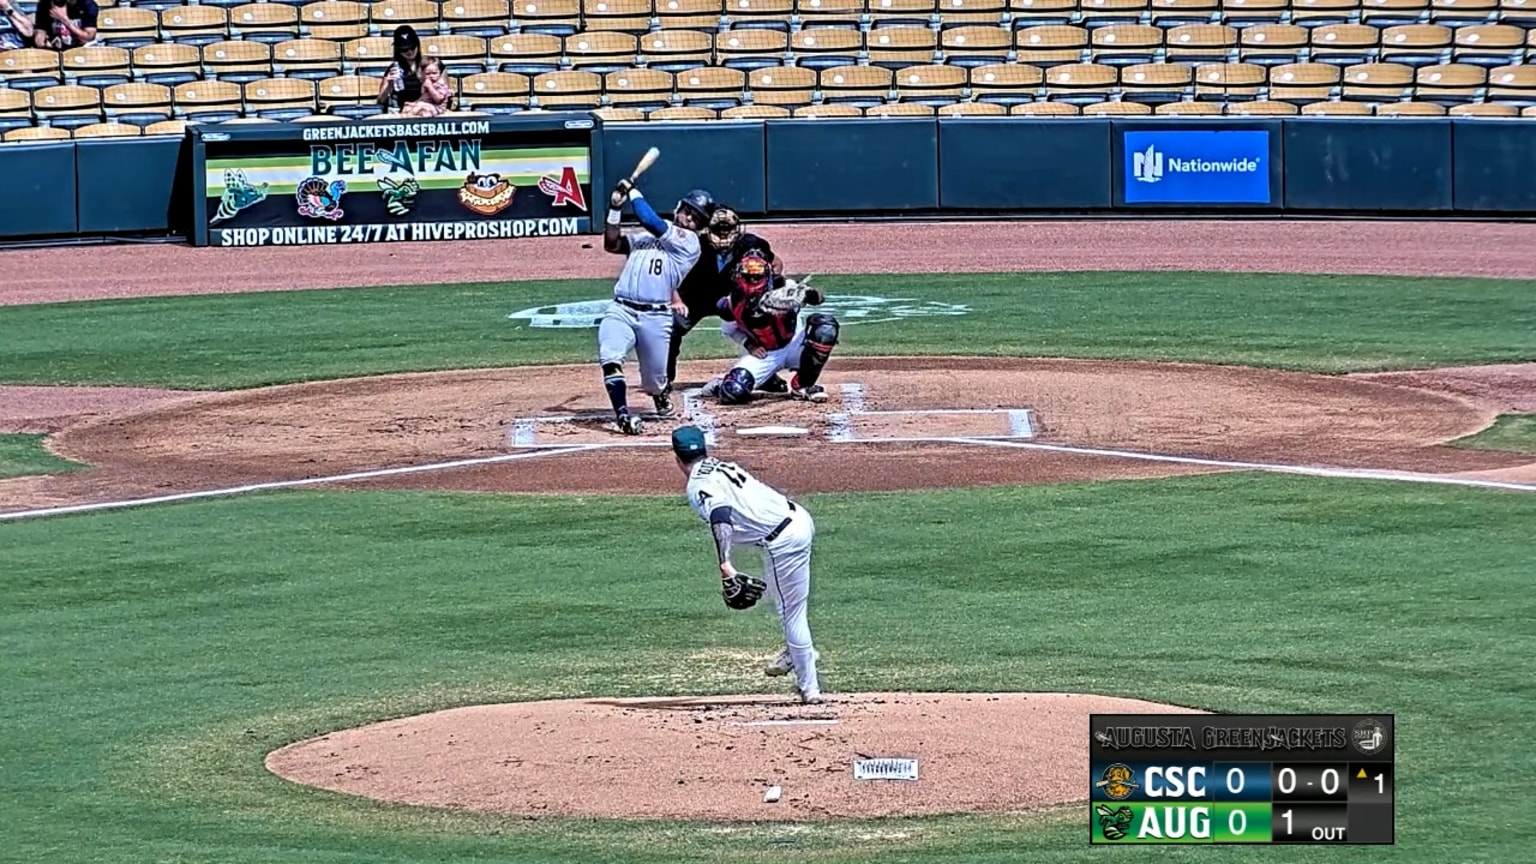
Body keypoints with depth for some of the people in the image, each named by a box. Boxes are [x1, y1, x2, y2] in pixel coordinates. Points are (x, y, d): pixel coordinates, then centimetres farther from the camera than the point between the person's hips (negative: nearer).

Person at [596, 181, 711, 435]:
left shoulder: (689, 241, 0)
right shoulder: (647, 234, 18)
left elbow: (651, 221, -11)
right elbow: (612, 244, 11)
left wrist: (633, 192, 0)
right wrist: (615, 208, 1)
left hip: (655, 317, -3)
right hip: (621, 310, 3)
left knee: (655, 382, 4)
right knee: (610, 358, -25)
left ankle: (662, 396, 39)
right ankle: (623, 415, -27)